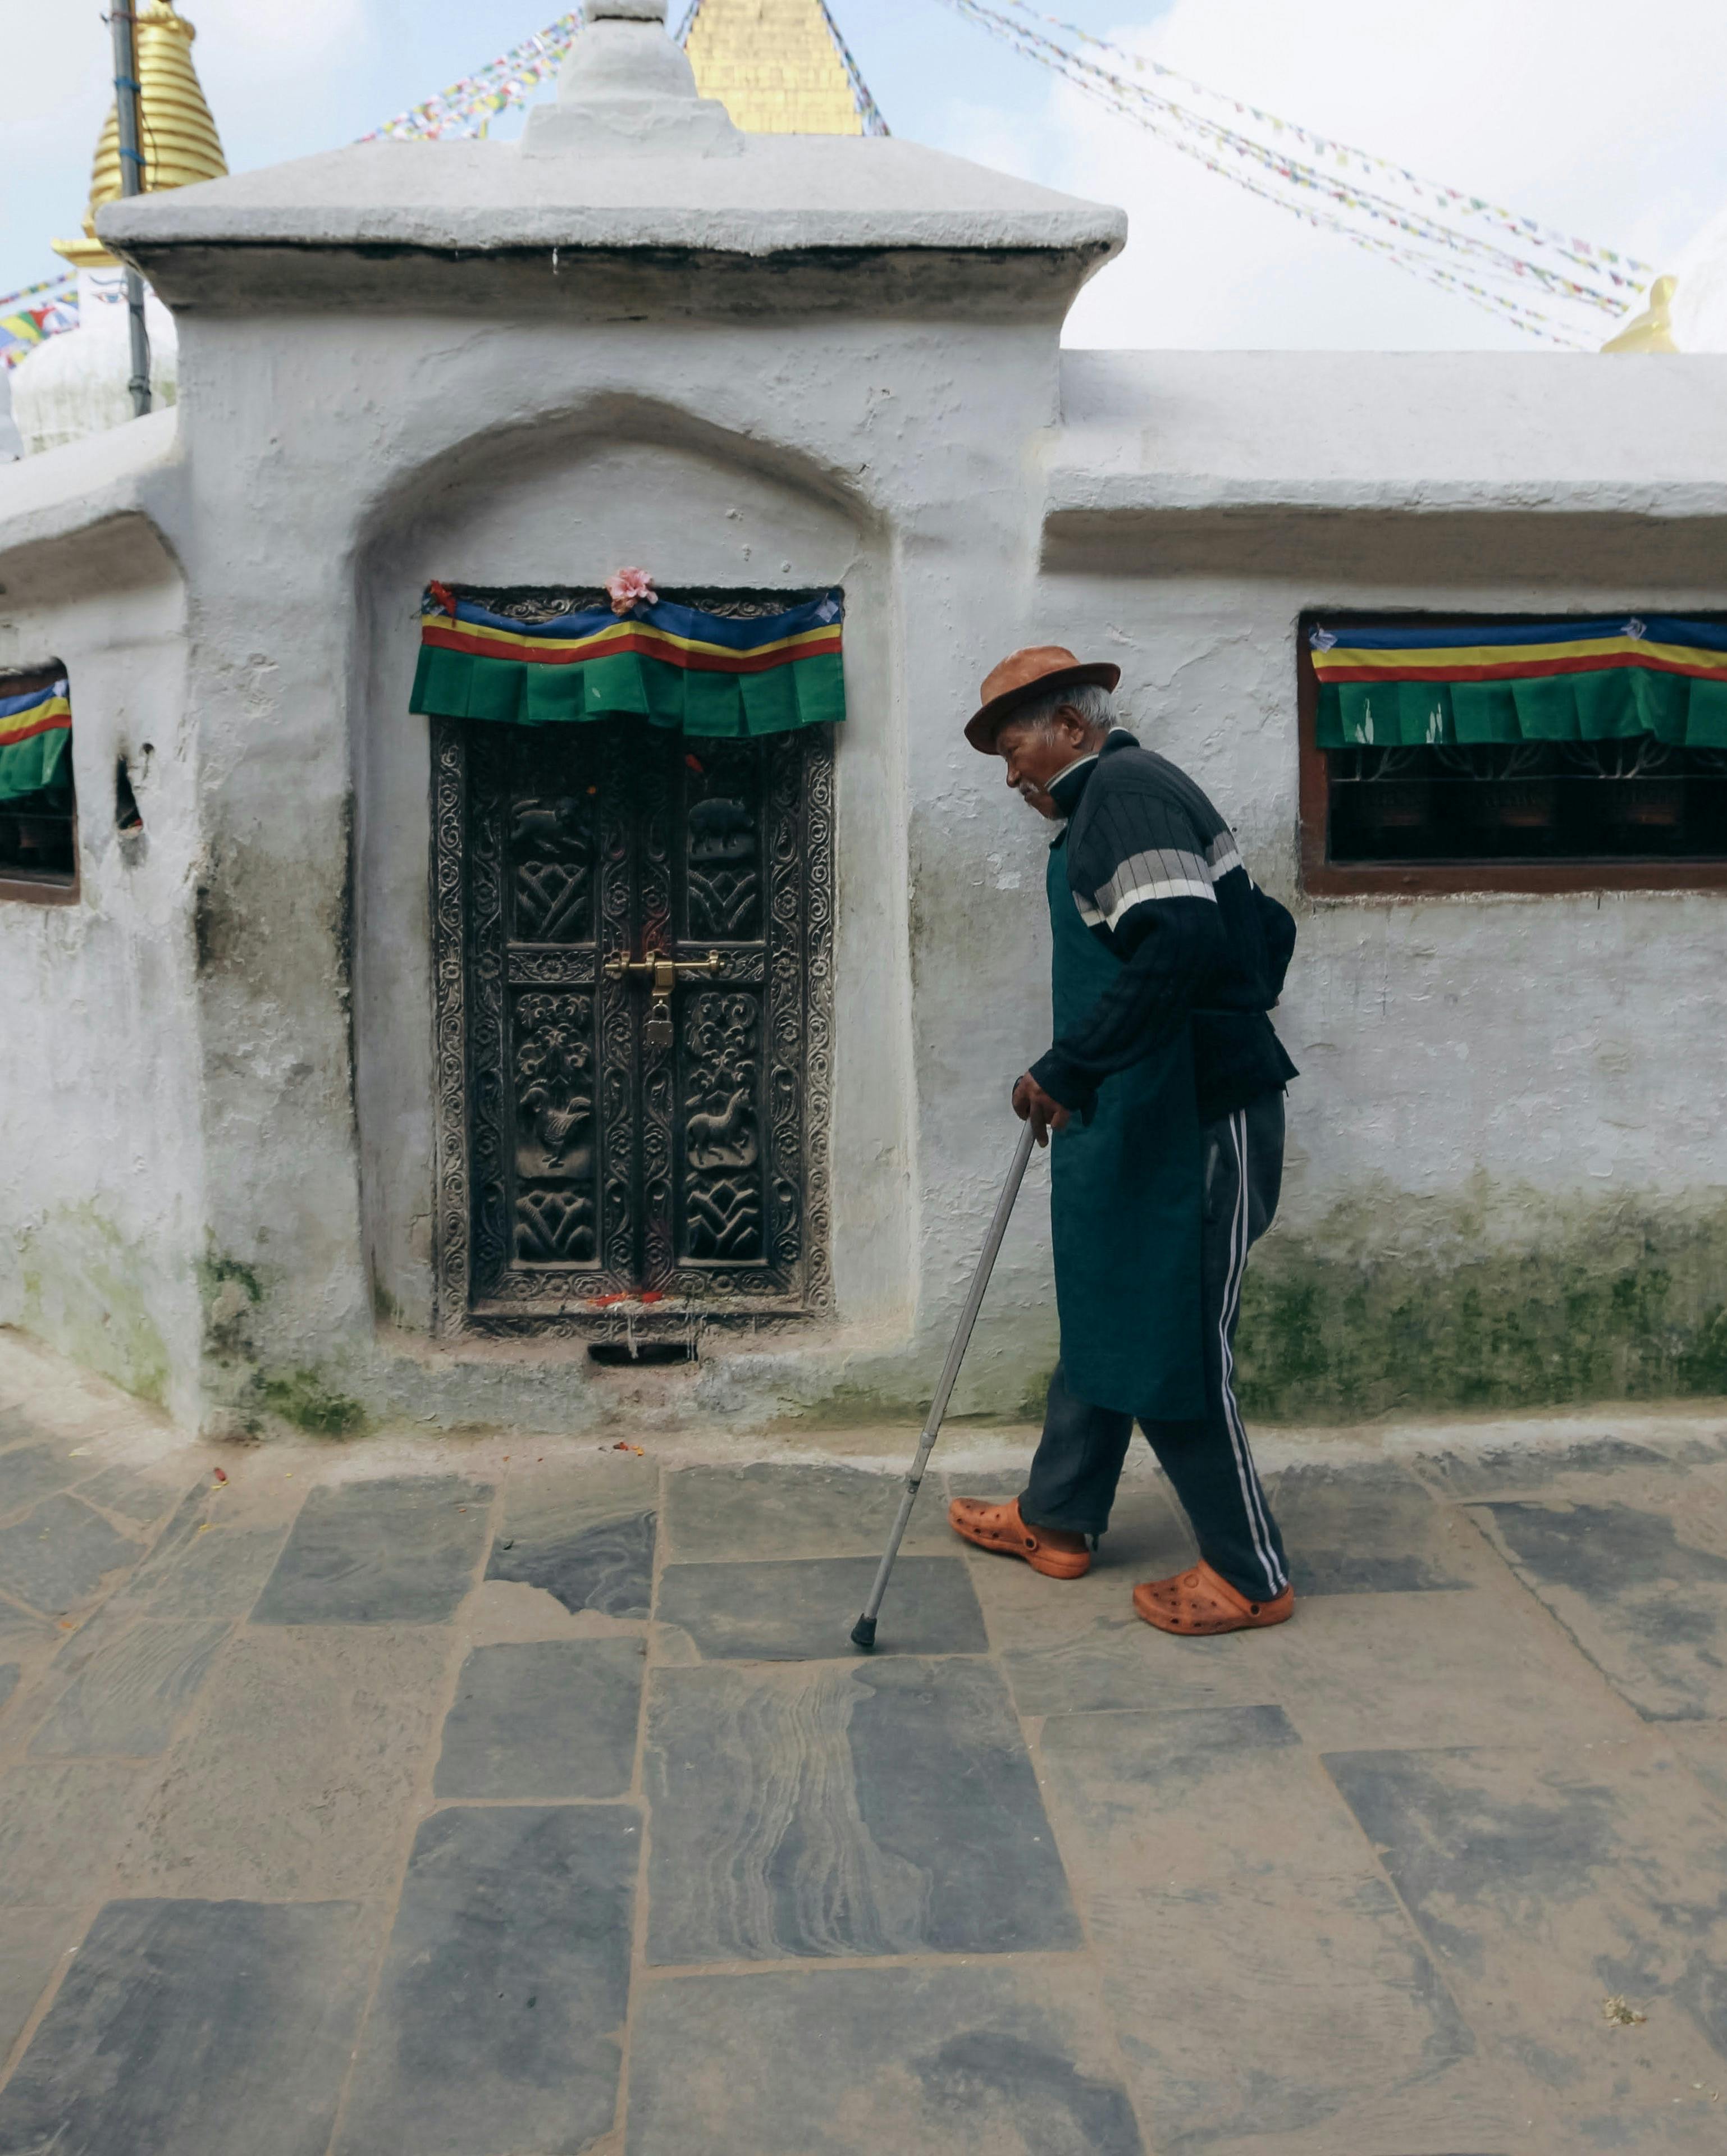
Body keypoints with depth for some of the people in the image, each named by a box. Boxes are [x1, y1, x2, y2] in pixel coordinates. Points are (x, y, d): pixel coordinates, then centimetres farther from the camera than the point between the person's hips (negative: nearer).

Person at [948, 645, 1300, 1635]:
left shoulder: (1126, 790, -14)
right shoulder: (1125, 796, 18)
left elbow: (1179, 943, -30)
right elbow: (1265, 927, 22)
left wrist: (1070, 1069, -28)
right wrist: (1231, 1023, 25)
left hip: (1192, 1125, -11)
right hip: (1139, 1119, 11)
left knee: (1174, 1350, -1)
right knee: (1102, 1321, 19)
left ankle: (1250, 1574, 14)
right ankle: (1057, 1519, 33)